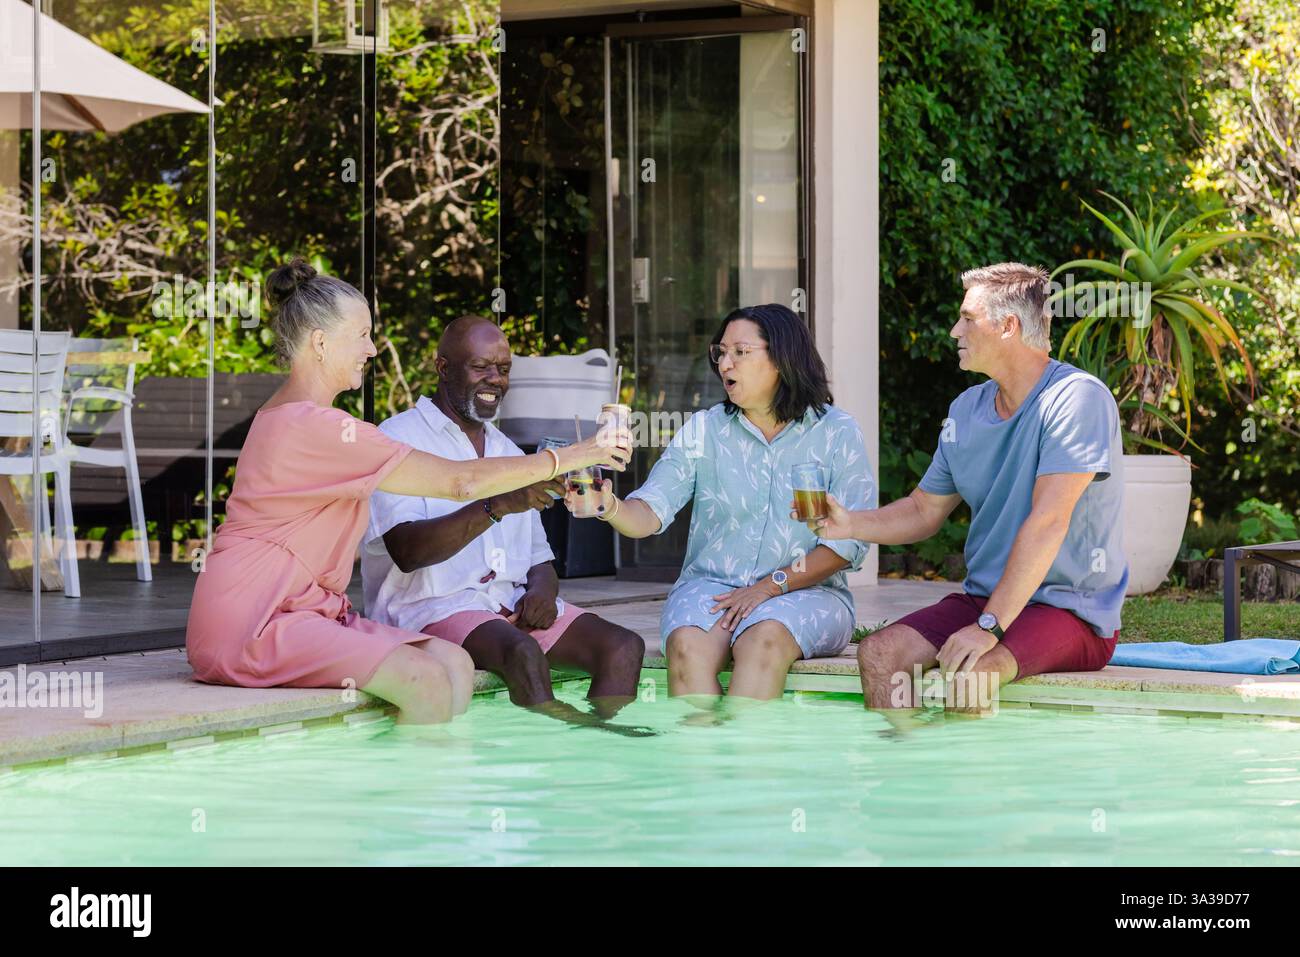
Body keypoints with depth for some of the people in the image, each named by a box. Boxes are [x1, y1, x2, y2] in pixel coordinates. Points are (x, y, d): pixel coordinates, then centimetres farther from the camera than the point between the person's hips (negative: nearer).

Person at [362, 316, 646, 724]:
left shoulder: (507, 450, 23)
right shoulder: (398, 440, -2)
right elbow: (407, 551, -17)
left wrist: (541, 590, -4)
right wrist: (497, 506, -29)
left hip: (512, 603, 7)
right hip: (431, 607, -7)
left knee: (623, 647, -16)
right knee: (524, 652, -36)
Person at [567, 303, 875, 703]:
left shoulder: (838, 433, 3)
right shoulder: (704, 429, 9)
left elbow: (850, 541, -4)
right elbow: (650, 512, -1)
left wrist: (770, 586, -14)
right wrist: (610, 507, -25)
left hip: (805, 591, -2)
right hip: (709, 584, 2)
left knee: (763, 639, -35)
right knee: (687, 646, -32)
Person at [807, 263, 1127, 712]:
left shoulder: (1077, 398, -15)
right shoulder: (967, 409, 11)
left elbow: (1047, 522, -23)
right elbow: (924, 510, 19)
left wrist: (989, 626, -27)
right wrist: (850, 524, -2)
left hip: (1071, 609, -7)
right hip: (984, 598, 7)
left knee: (967, 670, -33)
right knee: (879, 653, -15)